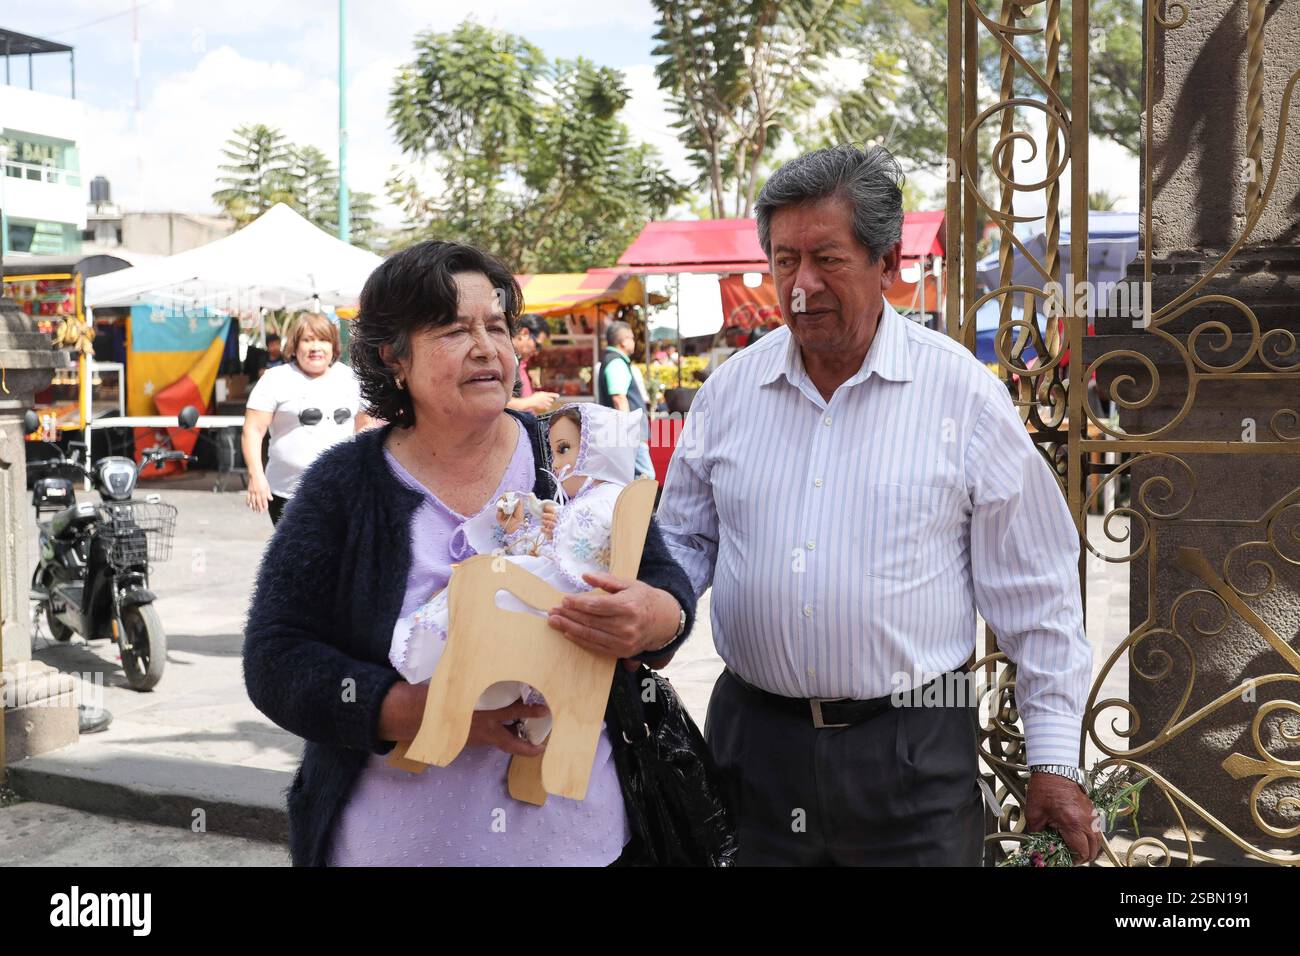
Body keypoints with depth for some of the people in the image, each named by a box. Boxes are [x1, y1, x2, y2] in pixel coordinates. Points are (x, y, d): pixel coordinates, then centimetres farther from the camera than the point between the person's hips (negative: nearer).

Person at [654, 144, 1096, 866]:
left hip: (912, 751, -3)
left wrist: (1053, 761, -2)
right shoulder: (729, 389, 3)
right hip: (751, 732, 3)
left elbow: (1034, 593, -2)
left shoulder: (964, 394, -6)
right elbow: (685, 543, 15)